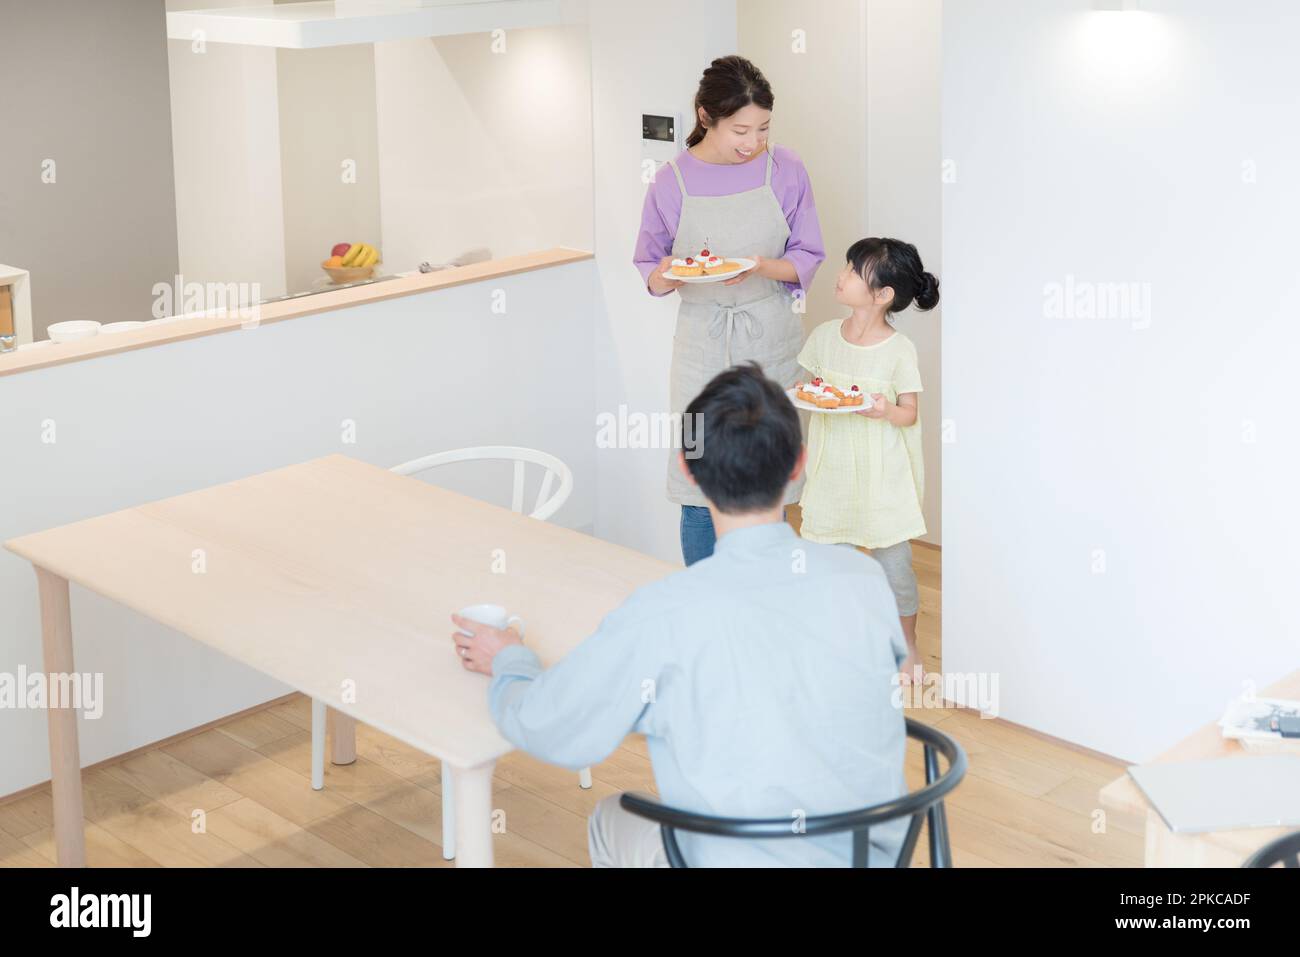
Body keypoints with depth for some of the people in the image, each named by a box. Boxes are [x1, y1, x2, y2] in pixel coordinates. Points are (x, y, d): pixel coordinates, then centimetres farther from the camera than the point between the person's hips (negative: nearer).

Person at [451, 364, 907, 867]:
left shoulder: (663, 615, -21)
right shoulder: (864, 579, -10)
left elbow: (545, 731, -9)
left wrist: (508, 663, 15)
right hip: (876, 857, 4)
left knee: (610, 821, 27)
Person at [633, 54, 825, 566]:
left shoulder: (785, 169, -4)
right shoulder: (671, 183, -6)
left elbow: (808, 257, 1)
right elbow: (651, 270, 4)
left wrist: (760, 266, -19)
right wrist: (667, 276, -20)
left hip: (772, 339, 1)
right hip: (703, 343, -1)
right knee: (701, 487, 1)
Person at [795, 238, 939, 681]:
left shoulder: (899, 349, -13)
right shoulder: (825, 335, -1)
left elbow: (909, 412, -9)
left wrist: (885, 411, -29)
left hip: (881, 472, -4)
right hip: (832, 468, 4)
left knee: (893, 562, 7)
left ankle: (908, 647, 28)